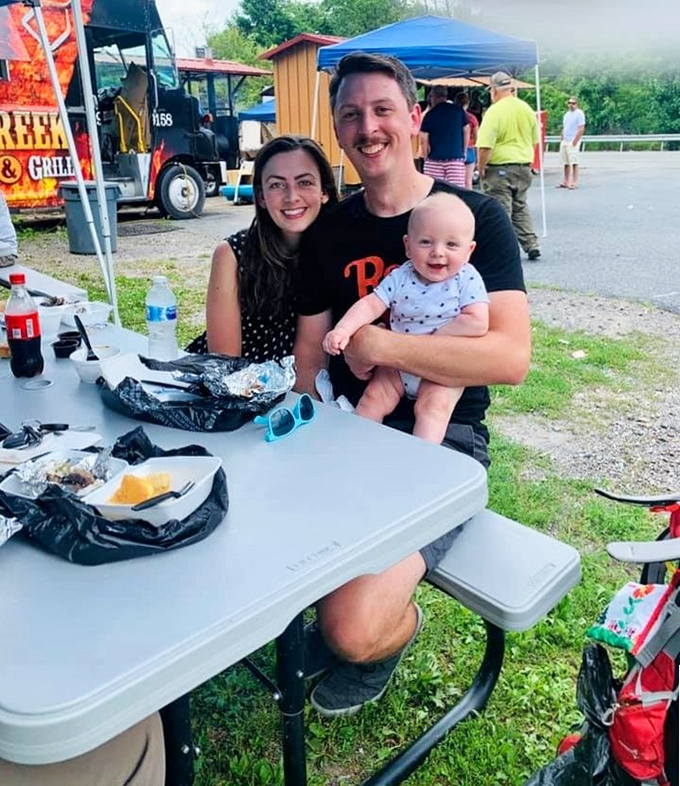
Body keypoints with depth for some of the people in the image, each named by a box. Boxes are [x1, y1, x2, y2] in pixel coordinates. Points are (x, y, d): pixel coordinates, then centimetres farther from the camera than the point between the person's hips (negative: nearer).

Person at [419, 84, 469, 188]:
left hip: (434, 159, -1)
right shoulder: (458, 110, 6)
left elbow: (423, 140, -4)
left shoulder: (429, 114, 0)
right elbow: (466, 131, 10)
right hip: (456, 157, 1)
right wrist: (464, 153, 18)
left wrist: (426, 157, 7)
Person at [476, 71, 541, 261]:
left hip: (499, 168, -7)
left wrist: (481, 167, -10)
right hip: (524, 167, 7)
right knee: (520, 207, 18)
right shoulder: (527, 109, 7)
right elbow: (535, 140, 15)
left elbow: (485, 146, -22)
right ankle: (531, 245, 16)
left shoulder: (494, 111, -15)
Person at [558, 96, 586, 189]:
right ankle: (566, 182, 13)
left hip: (573, 142, -7)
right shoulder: (567, 114, 19)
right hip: (564, 141, 7)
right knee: (565, 163, 7)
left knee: (574, 162, -9)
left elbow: (581, 129, -12)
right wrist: (561, 139, 13)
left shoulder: (579, 113, -5)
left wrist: (575, 141, -17)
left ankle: (575, 182, -9)